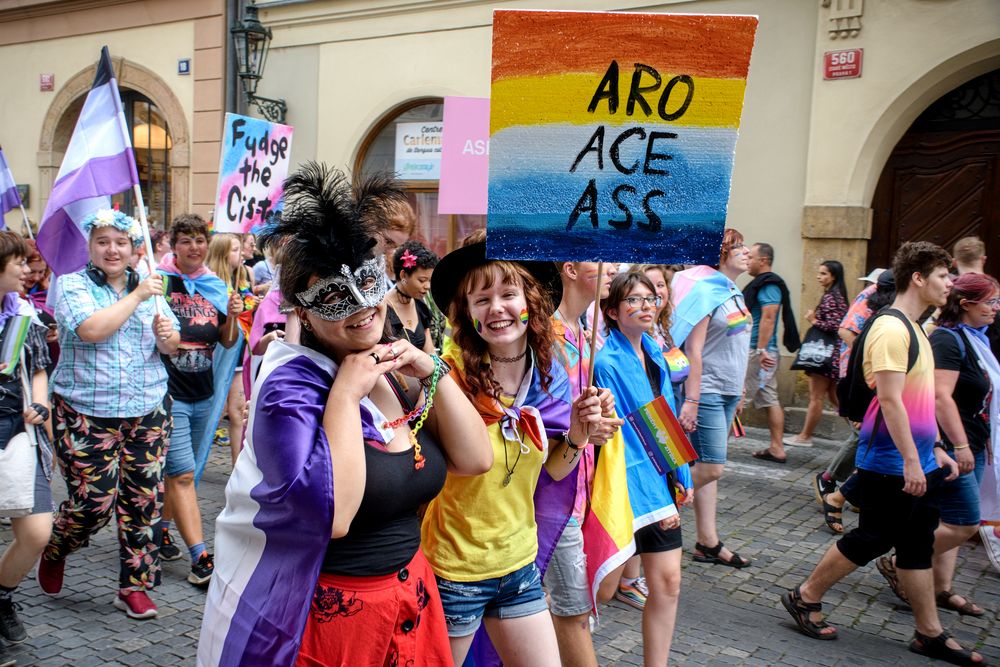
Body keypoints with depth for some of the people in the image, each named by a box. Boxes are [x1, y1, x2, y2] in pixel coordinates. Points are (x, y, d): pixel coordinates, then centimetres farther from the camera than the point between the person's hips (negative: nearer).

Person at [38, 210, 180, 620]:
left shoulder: (148, 287, 11)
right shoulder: (72, 285, -1)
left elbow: (170, 347, 11)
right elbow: (91, 329, -20)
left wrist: (166, 335, -12)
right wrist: (137, 297, -16)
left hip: (148, 410, 4)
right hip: (87, 412, -4)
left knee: (144, 499, 3)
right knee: (93, 501, -4)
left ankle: (134, 586, 17)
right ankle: (53, 551, 30)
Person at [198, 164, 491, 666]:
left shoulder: (397, 368, 0)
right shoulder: (292, 387, -20)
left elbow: (476, 460, -4)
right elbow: (331, 516, -31)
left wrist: (433, 372, -12)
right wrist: (345, 393, -28)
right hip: (322, 615, -6)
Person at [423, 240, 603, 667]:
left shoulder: (547, 378, -3)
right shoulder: (451, 378, -21)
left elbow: (551, 472, 7)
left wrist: (576, 437, -11)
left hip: (520, 561, 5)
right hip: (454, 569, -5)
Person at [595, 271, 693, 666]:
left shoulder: (654, 354, 7)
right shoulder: (608, 363, -17)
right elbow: (616, 438, -18)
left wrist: (682, 479, 11)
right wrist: (652, 499, -17)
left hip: (661, 483, 7)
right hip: (632, 487, -7)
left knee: (668, 581, 9)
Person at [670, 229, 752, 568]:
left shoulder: (734, 291, 12)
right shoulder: (705, 290, -14)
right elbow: (694, 350, -18)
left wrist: (739, 389, 19)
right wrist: (691, 400, -21)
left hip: (728, 392, 9)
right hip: (707, 391, -9)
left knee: (709, 468, 11)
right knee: (710, 469, -8)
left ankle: (708, 543, 15)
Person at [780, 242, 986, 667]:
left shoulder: (912, 328, 15)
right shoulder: (891, 329, -17)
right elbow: (890, 400, -23)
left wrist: (933, 449, 19)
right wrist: (910, 459, -23)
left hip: (917, 460, 9)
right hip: (890, 463, -9)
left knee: (918, 544, 13)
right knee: (872, 539, 1)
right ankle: (805, 598, 16)